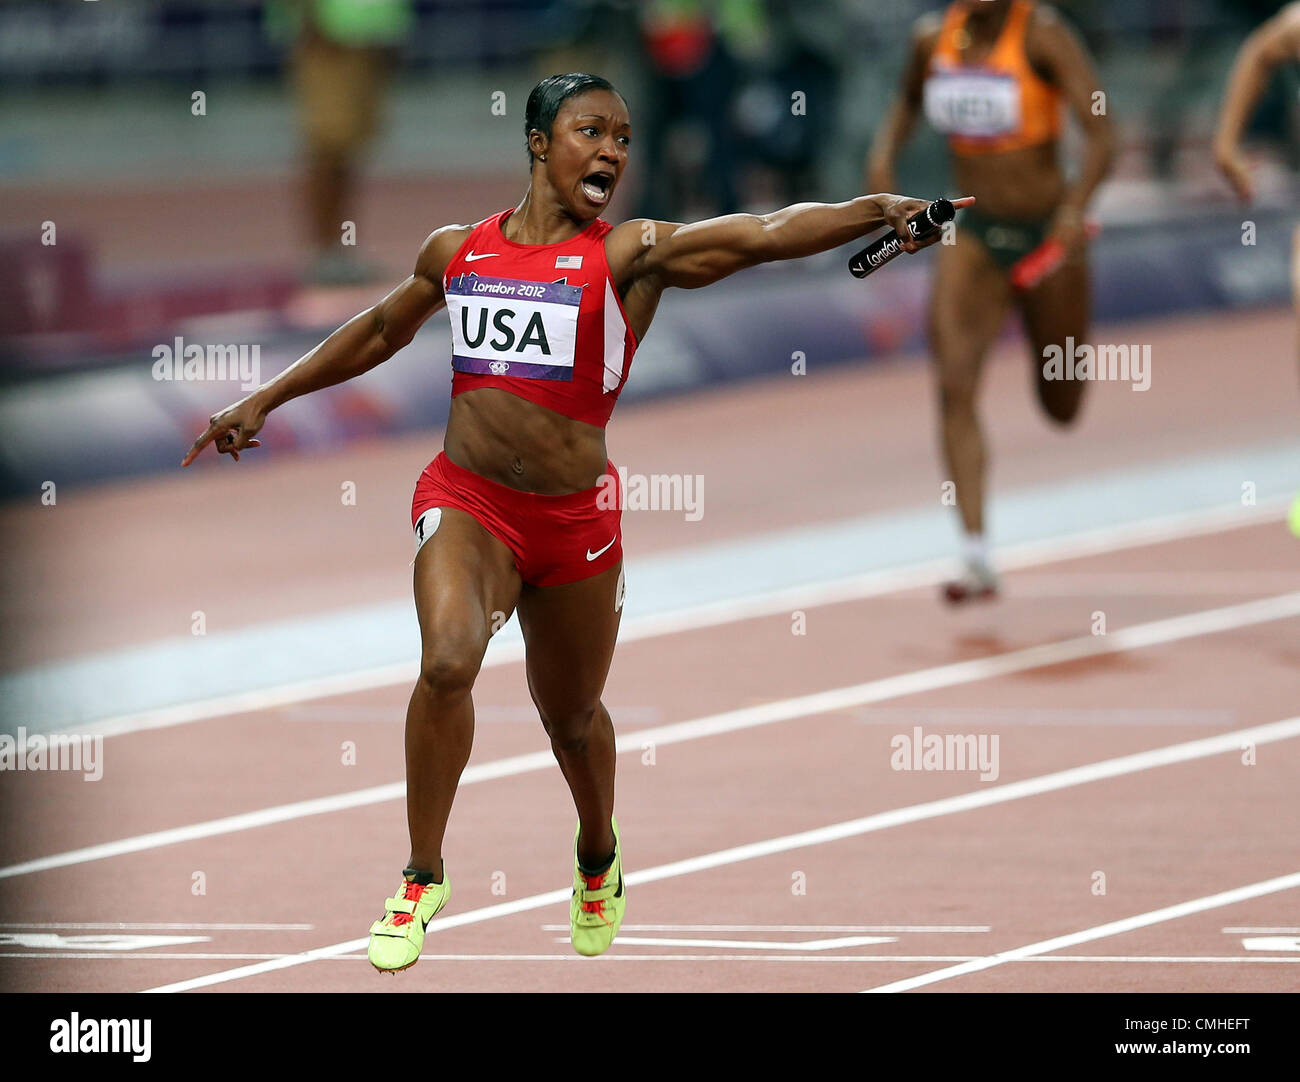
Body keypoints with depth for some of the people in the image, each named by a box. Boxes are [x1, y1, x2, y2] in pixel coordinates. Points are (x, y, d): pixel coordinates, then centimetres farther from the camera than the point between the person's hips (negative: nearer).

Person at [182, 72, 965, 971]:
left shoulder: (632, 254, -5)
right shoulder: (458, 249, 6)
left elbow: (768, 233, -18)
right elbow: (382, 331, 24)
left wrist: (876, 211, -33)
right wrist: (264, 400, 28)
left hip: (575, 516, 0)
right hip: (466, 500, 0)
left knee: (572, 713, 16)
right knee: (448, 662, -26)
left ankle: (599, 854, 49)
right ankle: (424, 877, -10)